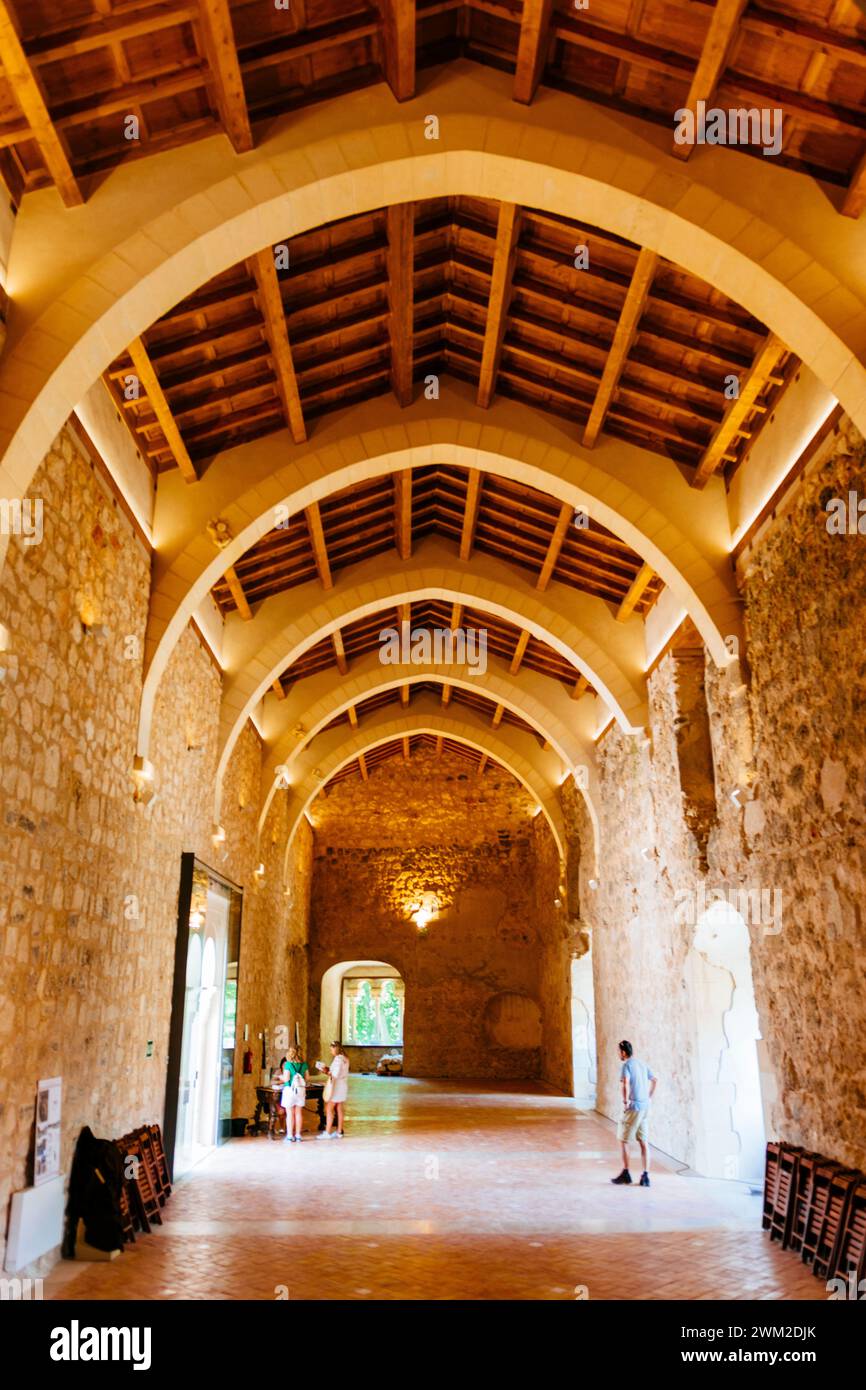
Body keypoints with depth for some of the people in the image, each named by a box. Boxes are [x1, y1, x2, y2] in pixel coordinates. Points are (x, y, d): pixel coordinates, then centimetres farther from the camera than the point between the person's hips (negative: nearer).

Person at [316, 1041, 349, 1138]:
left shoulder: (338, 1059, -17)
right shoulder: (345, 1059, 11)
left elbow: (335, 1075, -22)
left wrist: (327, 1072, -8)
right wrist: (329, 1070, 8)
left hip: (336, 1086, -9)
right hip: (343, 1086, 9)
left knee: (329, 1109, -5)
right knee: (339, 1110, 12)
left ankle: (327, 1133, -5)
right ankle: (339, 1132, 16)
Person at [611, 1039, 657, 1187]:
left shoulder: (626, 1065, -12)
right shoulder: (642, 1063, 12)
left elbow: (625, 1084, -28)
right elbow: (654, 1081, 23)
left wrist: (625, 1102, -16)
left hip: (633, 1107, -7)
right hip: (644, 1106, 7)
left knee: (624, 1140, 5)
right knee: (644, 1142, 9)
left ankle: (625, 1173, 8)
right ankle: (645, 1176, 7)